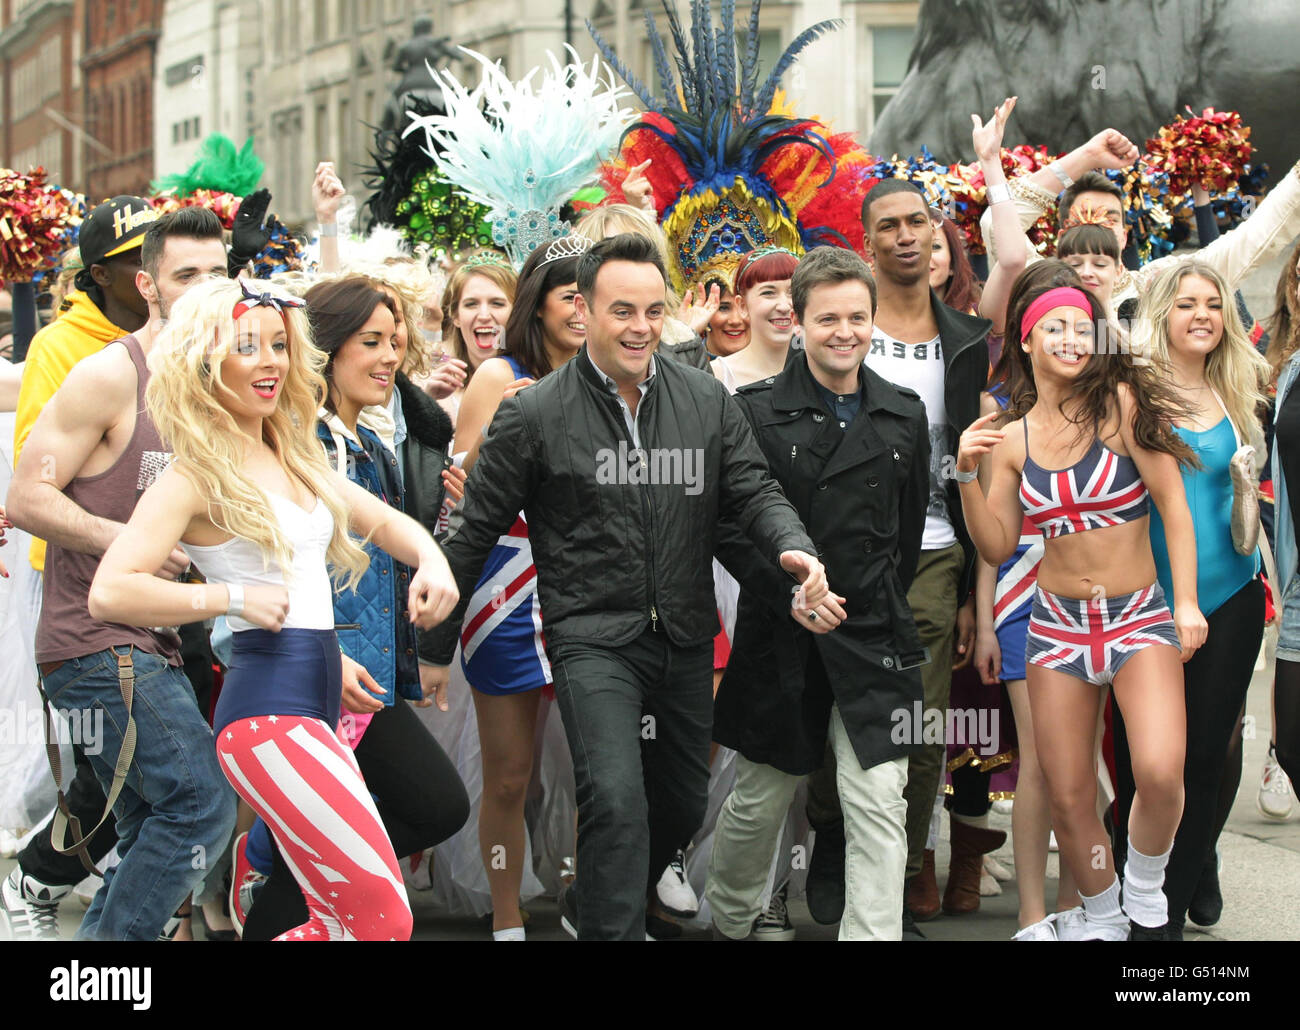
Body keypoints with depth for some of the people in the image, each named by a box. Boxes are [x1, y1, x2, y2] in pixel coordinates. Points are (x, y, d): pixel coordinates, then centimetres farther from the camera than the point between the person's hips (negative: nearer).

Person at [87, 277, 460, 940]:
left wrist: (431, 561, 1)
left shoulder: (294, 457, 15)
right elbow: (109, 592, -19)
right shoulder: (197, 476, -9)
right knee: (384, 916, -11)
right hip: (268, 711, -9)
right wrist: (235, 598, -17)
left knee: (340, 917, 11)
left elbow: (382, 520, 23)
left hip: (318, 703, 9)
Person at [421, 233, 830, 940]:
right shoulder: (533, 416, -7)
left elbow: (753, 491, 3)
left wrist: (791, 547, -20)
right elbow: (475, 529, -2)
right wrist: (437, 646, 2)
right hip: (592, 638, -5)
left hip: (685, 639, 5)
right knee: (617, 799, -24)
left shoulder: (707, 402, 3)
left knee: (683, 803, 17)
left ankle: (591, 908, 41)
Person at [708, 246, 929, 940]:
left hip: (874, 643, 2)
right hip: (779, 641, -1)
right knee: (759, 803, 13)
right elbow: (728, 527, -4)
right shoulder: (756, 412, -3)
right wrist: (790, 593, -13)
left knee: (880, 812, -6)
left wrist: (880, 606, 12)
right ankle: (727, 922, 37)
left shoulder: (904, 416, 7)